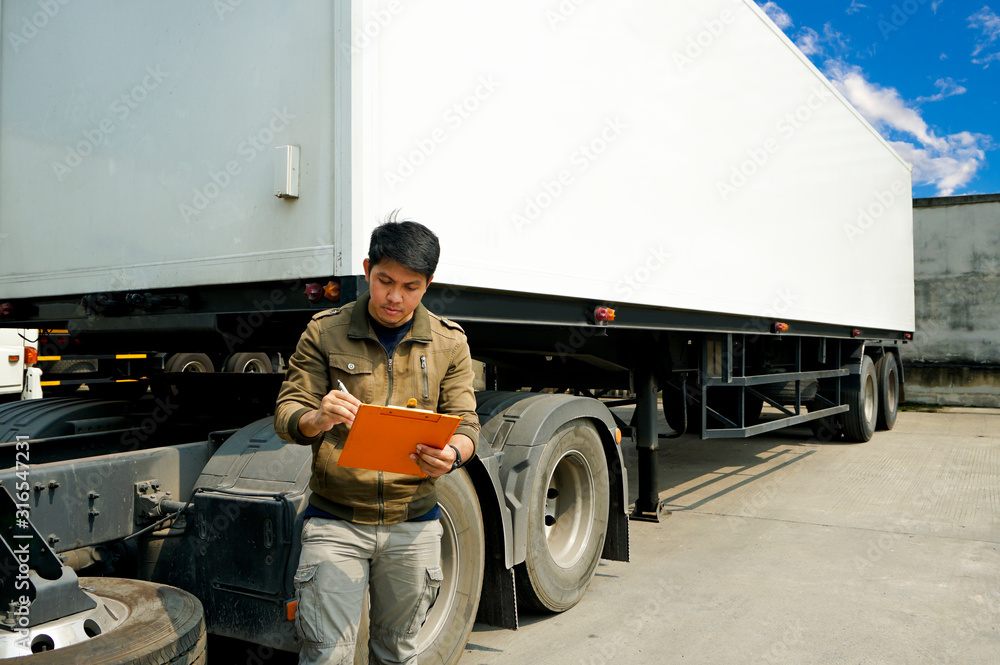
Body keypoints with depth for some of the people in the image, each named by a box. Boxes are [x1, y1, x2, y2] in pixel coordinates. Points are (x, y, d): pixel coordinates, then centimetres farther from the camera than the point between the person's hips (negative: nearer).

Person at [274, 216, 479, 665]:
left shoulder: (449, 342, 4)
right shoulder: (325, 332, -1)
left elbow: (466, 424, 2)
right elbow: (286, 414, -2)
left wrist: (451, 455, -21)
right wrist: (317, 419, -26)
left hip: (413, 524, 2)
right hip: (335, 521, -2)